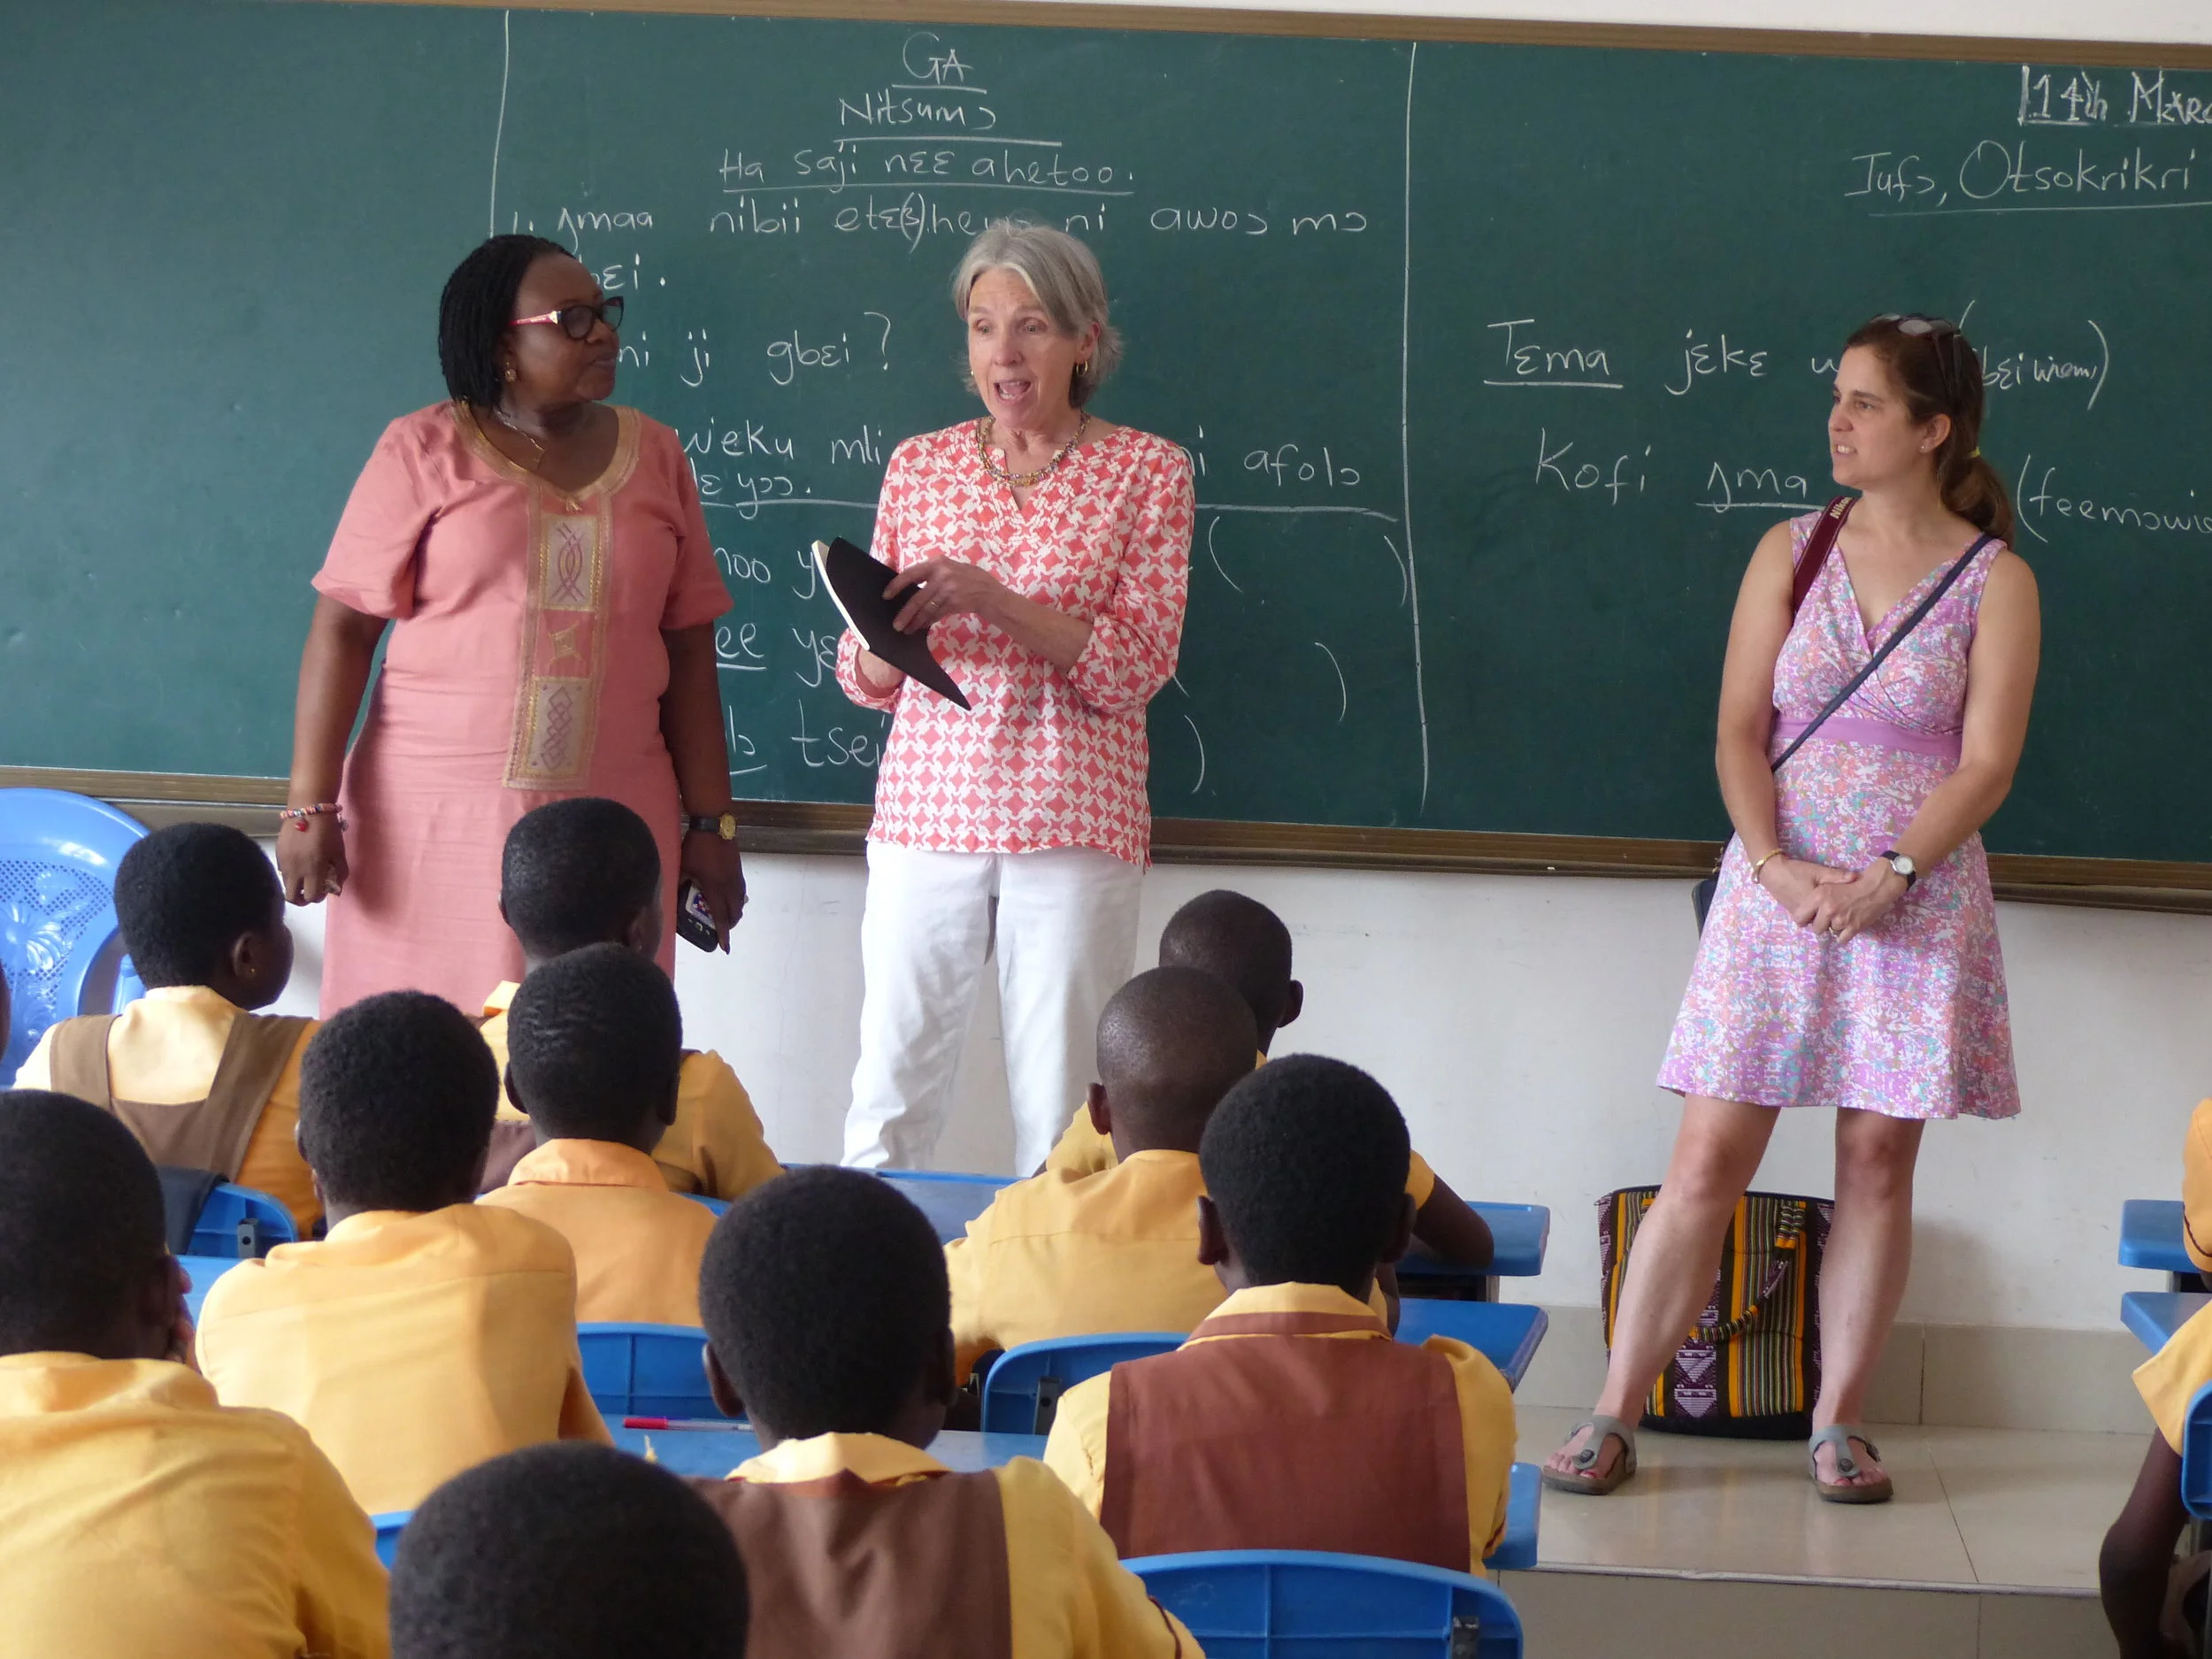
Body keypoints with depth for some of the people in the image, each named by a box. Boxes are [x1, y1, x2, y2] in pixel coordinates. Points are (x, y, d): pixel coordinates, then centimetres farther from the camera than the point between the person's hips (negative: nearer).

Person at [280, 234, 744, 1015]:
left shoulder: (655, 455, 10)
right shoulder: (424, 451, 0)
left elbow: (688, 650, 10)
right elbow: (342, 629, -2)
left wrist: (710, 821, 7)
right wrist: (311, 806, -9)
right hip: (436, 818, -2)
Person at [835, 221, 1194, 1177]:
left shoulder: (1146, 471, 4)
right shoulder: (919, 465, 12)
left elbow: (1137, 667, -6)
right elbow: (868, 681, 14)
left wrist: (992, 601, -17)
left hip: (1075, 820, -2)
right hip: (929, 807, 2)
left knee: (1062, 1111, -3)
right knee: (890, 1098, -1)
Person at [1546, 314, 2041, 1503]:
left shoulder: (1995, 581, 1)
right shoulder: (1792, 553, 7)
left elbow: (1986, 762, -5)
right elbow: (1740, 730, 2)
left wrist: (1889, 875, -18)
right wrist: (1777, 864, -14)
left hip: (1916, 902, -1)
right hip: (1778, 888, 1)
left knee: (1878, 1157, 2)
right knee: (1710, 1157, -2)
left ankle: (1839, 1424, 12)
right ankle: (1612, 1418, 2)